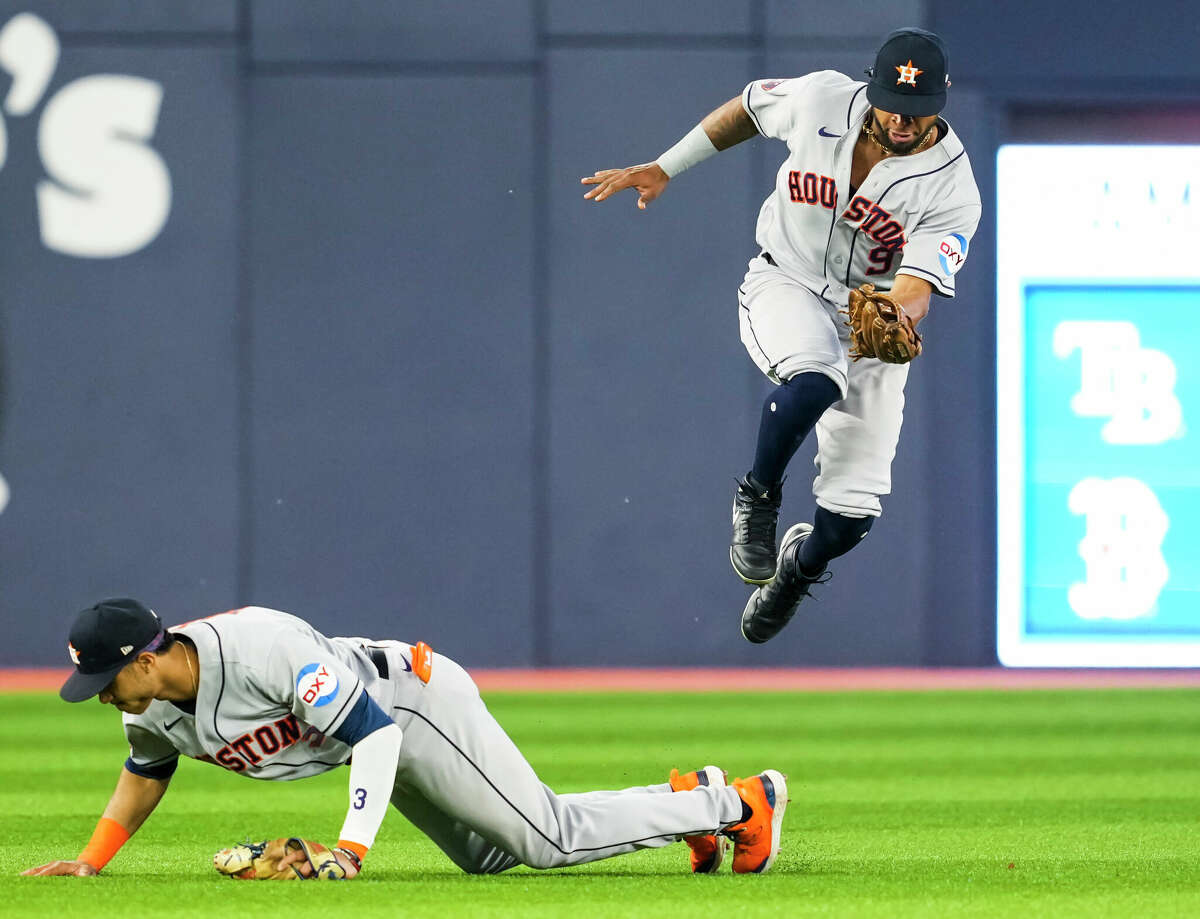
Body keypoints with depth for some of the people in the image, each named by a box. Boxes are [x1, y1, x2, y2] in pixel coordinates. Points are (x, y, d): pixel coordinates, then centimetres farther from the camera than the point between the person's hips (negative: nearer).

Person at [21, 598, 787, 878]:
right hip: (378, 732, 9)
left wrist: (352, 845, -41)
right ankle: (688, 800, 31)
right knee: (488, 853, 21)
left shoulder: (264, 651, -36)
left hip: (415, 705, -9)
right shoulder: (151, 705, -9)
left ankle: (741, 804, 6)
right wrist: (92, 859, 1)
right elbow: (148, 771, 14)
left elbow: (373, 730, -35)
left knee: (550, 838, -8)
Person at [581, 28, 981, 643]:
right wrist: (663, 168, 5)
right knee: (814, 380, -38)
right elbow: (749, 107, 5)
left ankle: (796, 567, 35)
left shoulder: (951, 189, -21)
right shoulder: (822, 99, -16)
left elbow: (916, 291, -30)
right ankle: (757, 495, -9)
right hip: (785, 285, 0)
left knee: (849, 516, -3)